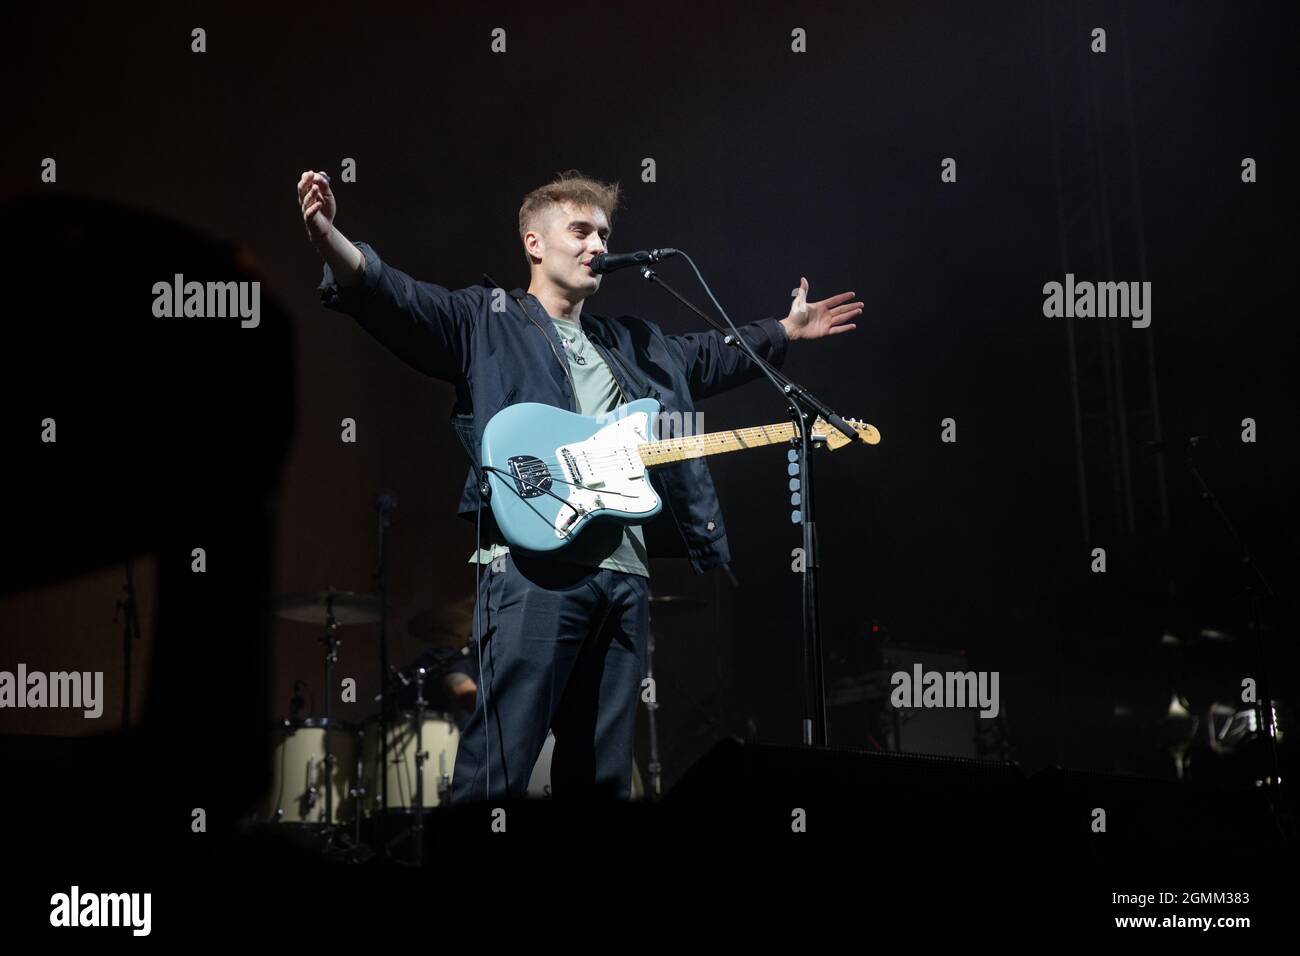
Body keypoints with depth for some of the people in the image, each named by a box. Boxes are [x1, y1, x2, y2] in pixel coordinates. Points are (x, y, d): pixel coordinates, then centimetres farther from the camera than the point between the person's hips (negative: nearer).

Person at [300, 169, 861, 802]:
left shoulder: (633, 344, 28)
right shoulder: (485, 320, 7)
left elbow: (710, 356, 44)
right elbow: (396, 299, -8)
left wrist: (786, 332, 44)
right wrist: (329, 240, -26)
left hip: (625, 572, 7)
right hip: (533, 565, -7)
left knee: (604, 773, 10)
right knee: (498, 765, -13)